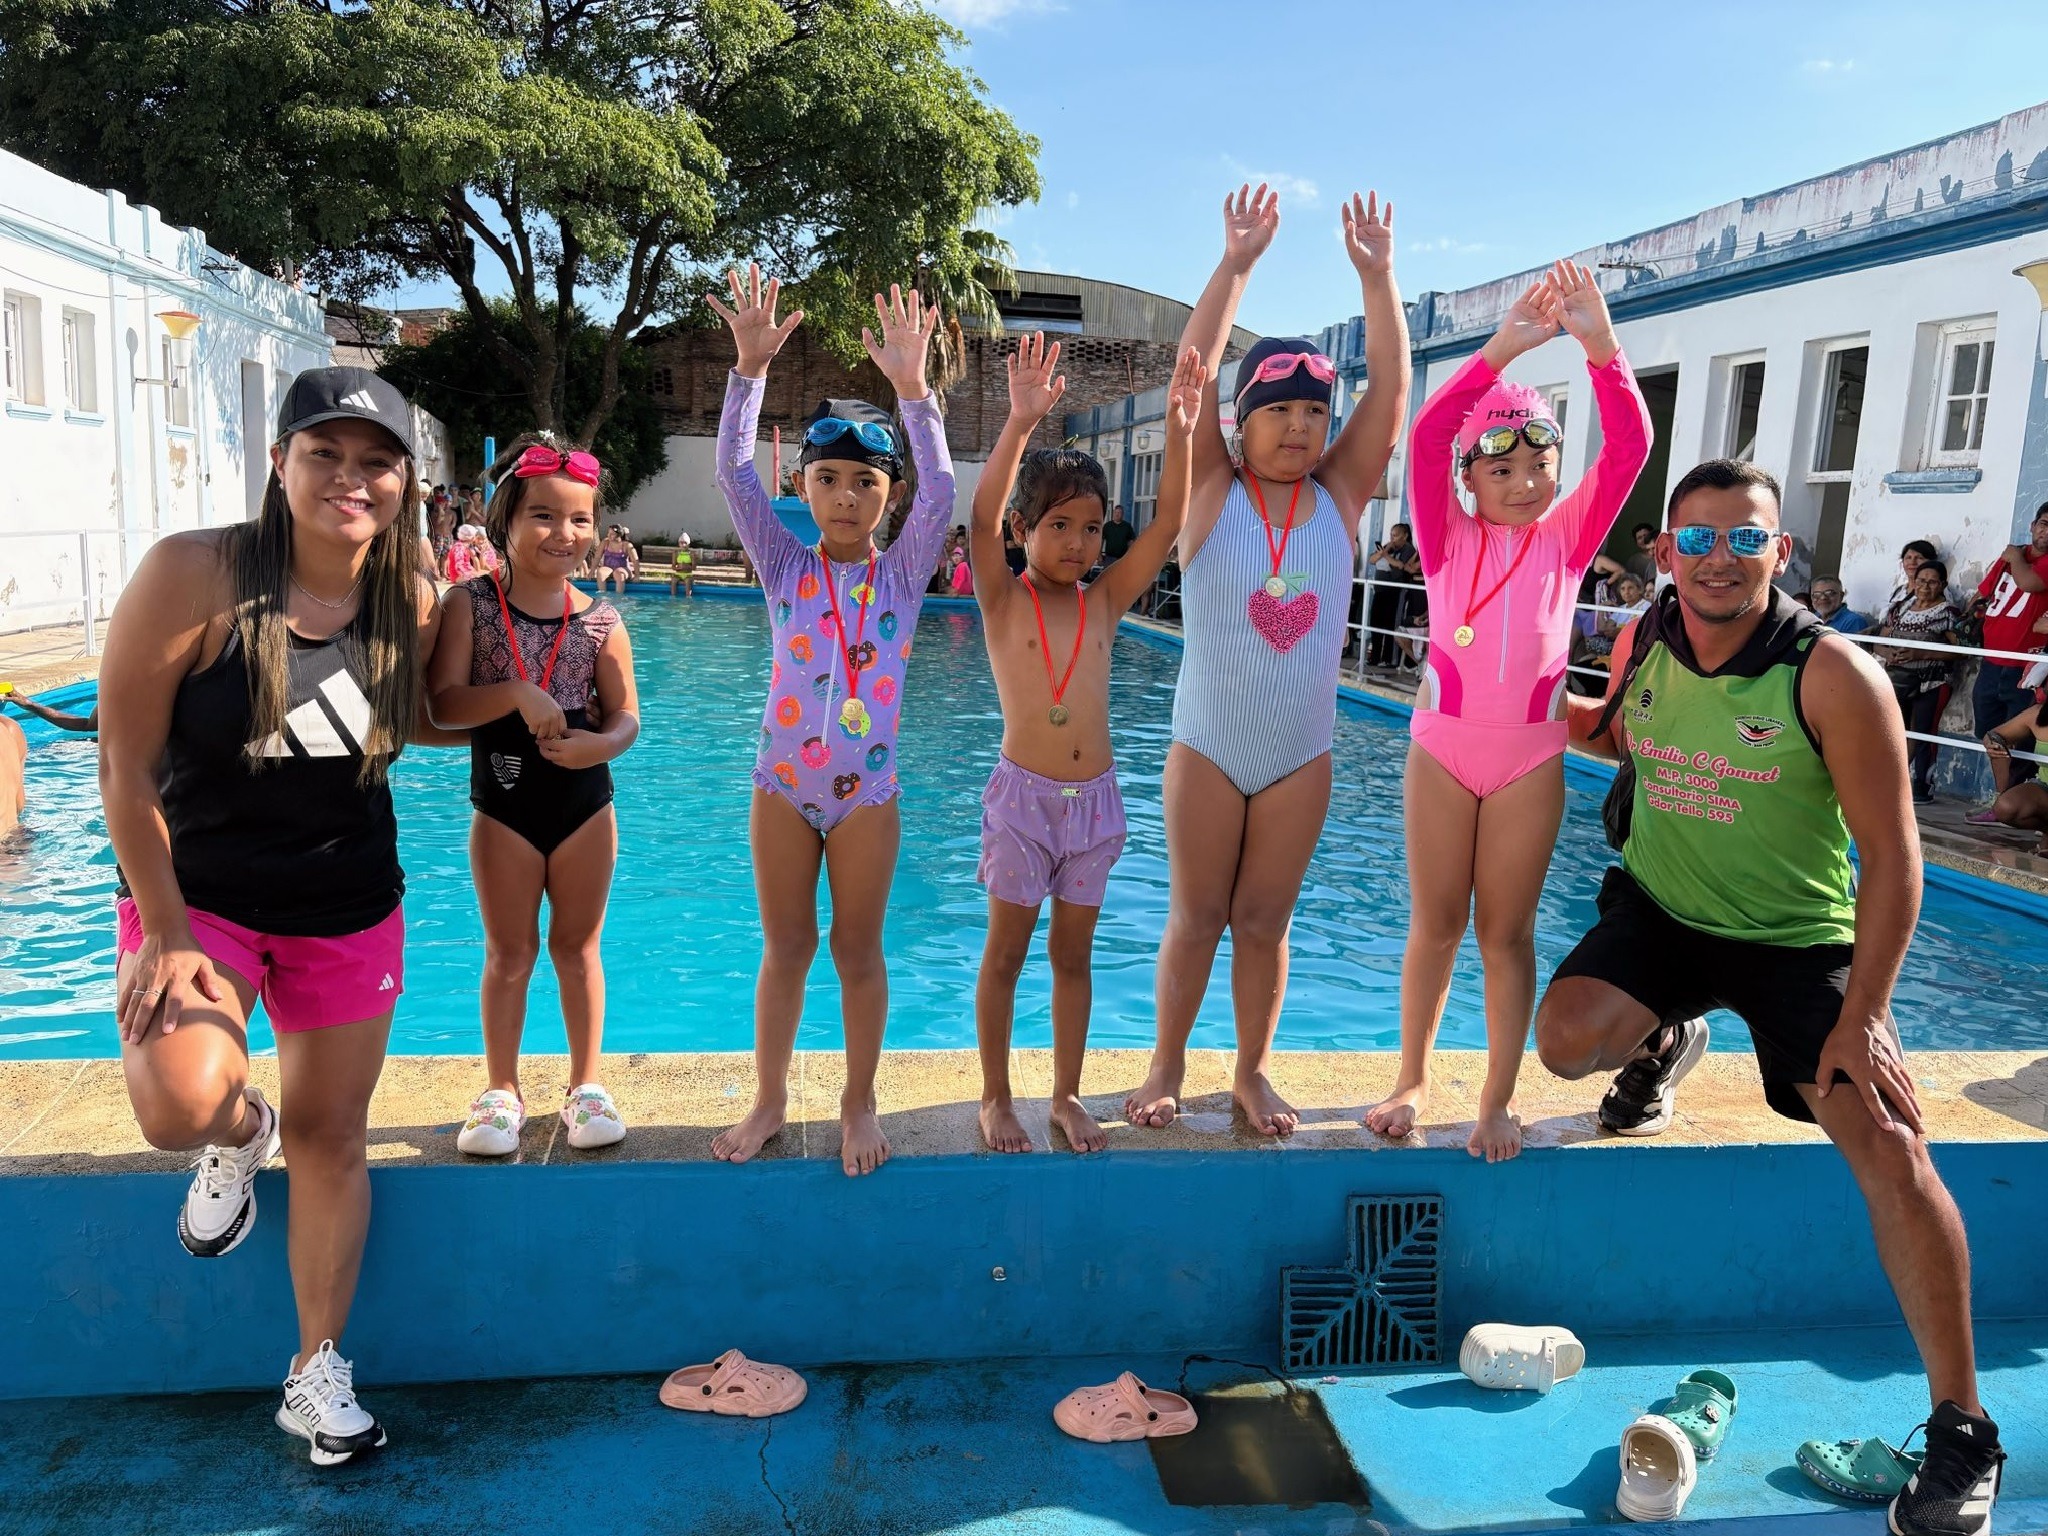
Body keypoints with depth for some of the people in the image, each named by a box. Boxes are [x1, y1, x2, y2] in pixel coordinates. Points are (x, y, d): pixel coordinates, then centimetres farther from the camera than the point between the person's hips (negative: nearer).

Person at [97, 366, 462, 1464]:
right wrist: (164, 932, -15)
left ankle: (317, 1372, 29)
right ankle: (237, 1135, 15)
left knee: (331, 1135, 10)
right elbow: (125, 766, -15)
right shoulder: (195, 574, -18)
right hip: (196, 890, -3)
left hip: (351, 907, 3)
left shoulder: (411, 601, -6)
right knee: (180, 1106, -26)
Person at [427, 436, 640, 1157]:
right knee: (508, 954, 11)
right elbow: (443, 703, -15)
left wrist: (600, 745, -25)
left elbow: (626, 716, -4)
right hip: (503, 809, -1)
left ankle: (586, 1084, 28)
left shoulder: (599, 619, -5)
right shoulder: (469, 603, -9)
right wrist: (516, 694, -30)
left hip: (585, 806, 1)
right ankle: (501, 1090, 28)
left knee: (578, 947, 13)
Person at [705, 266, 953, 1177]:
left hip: (867, 788, -1)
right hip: (782, 782, 1)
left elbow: (939, 491, -17)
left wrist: (912, 388, -27)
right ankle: (770, 1101, 26)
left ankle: (859, 1104, 25)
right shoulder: (785, 565, -1)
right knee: (785, 950, 12)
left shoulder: (903, 572, -2)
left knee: (858, 951, 10)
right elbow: (734, 473, -11)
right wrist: (750, 368, -22)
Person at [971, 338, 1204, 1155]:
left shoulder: (1104, 602, 3)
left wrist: (1178, 430, -16)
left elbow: (1167, 524, -4)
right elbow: (982, 517, -22)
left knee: (1074, 954, 14)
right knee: (1006, 952, 9)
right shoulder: (1004, 600, -5)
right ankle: (996, 1098, 23)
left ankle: (1067, 1095, 28)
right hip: (1023, 792, -3)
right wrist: (1020, 423, -33)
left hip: (1094, 797, 3)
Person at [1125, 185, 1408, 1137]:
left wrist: (1376, 277, -9)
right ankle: (1166, 1065, 23)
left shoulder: (1341, 496, 2)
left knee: (1264, 920, 10)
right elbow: (1193, 374, -13)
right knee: (1195, 915, 7)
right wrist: (1237, 264, -17)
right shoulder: (1211, 492, -4)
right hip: (1207, 748, -2)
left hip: (1302, 755, 2)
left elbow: (1390, 389, -5)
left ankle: (1252, 1070, 24)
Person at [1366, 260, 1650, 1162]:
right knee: (1435, 924, 9)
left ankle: (1499, 1102, 19)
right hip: (1442, 748, 0)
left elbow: (1629, 446, -13)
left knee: (1506, 930, 7)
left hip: (1531, 758, 0)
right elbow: (1427, 435, -17)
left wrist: (1600, 347, -26)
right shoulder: (1449, 539, -2)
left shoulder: (1567, 537, 0)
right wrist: (1502, 349, -25)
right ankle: (1412, 1081, 25)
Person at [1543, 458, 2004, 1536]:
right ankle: (1665, 1043, 17)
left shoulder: (1834, 677, -19)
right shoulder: (1647, 642, -4)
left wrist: (1864, 1016, -20)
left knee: (1888, 1143, -16)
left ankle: (1961, 1428, 0)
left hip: (1798, 939, -3)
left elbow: (1892, 858, -16)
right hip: (1661, 914, 3)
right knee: (1565, 1037, -22)